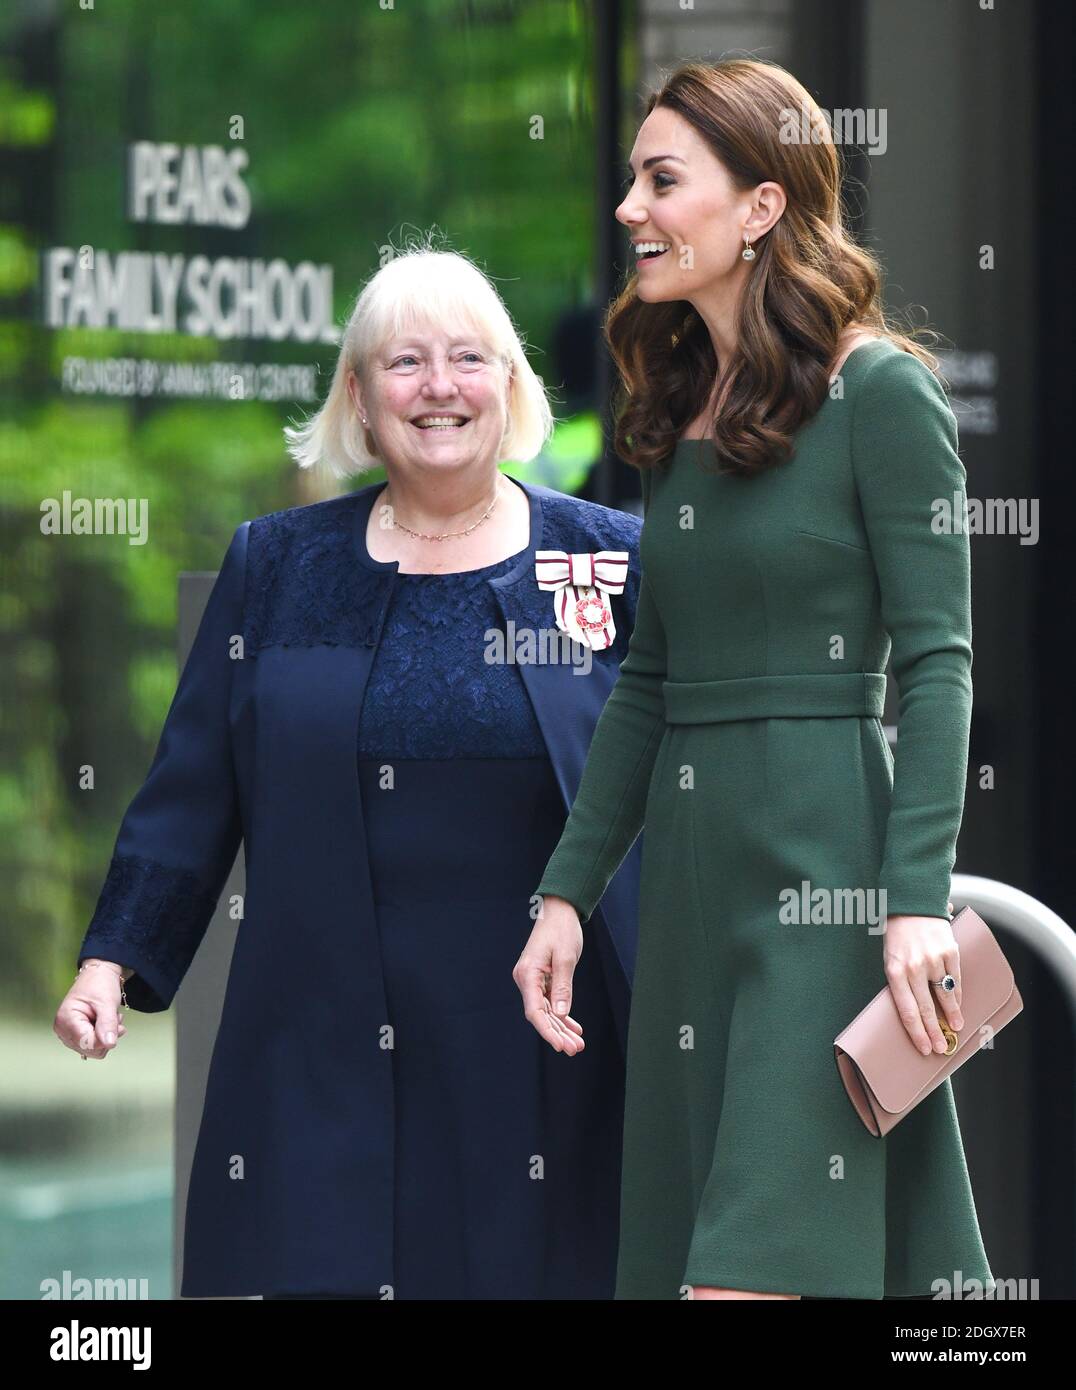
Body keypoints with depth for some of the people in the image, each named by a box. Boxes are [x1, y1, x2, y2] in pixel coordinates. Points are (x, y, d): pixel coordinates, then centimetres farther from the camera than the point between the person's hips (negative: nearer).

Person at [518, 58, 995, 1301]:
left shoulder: (879, 392, -8)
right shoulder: (681, 410, 13)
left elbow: (936, 664, -11)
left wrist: (918, 901, -18)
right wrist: (567, 891, 12)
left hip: (824, 848, -7)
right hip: (689, 861, 8)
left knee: (761, 1264, -12)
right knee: (677, 1242, 9)